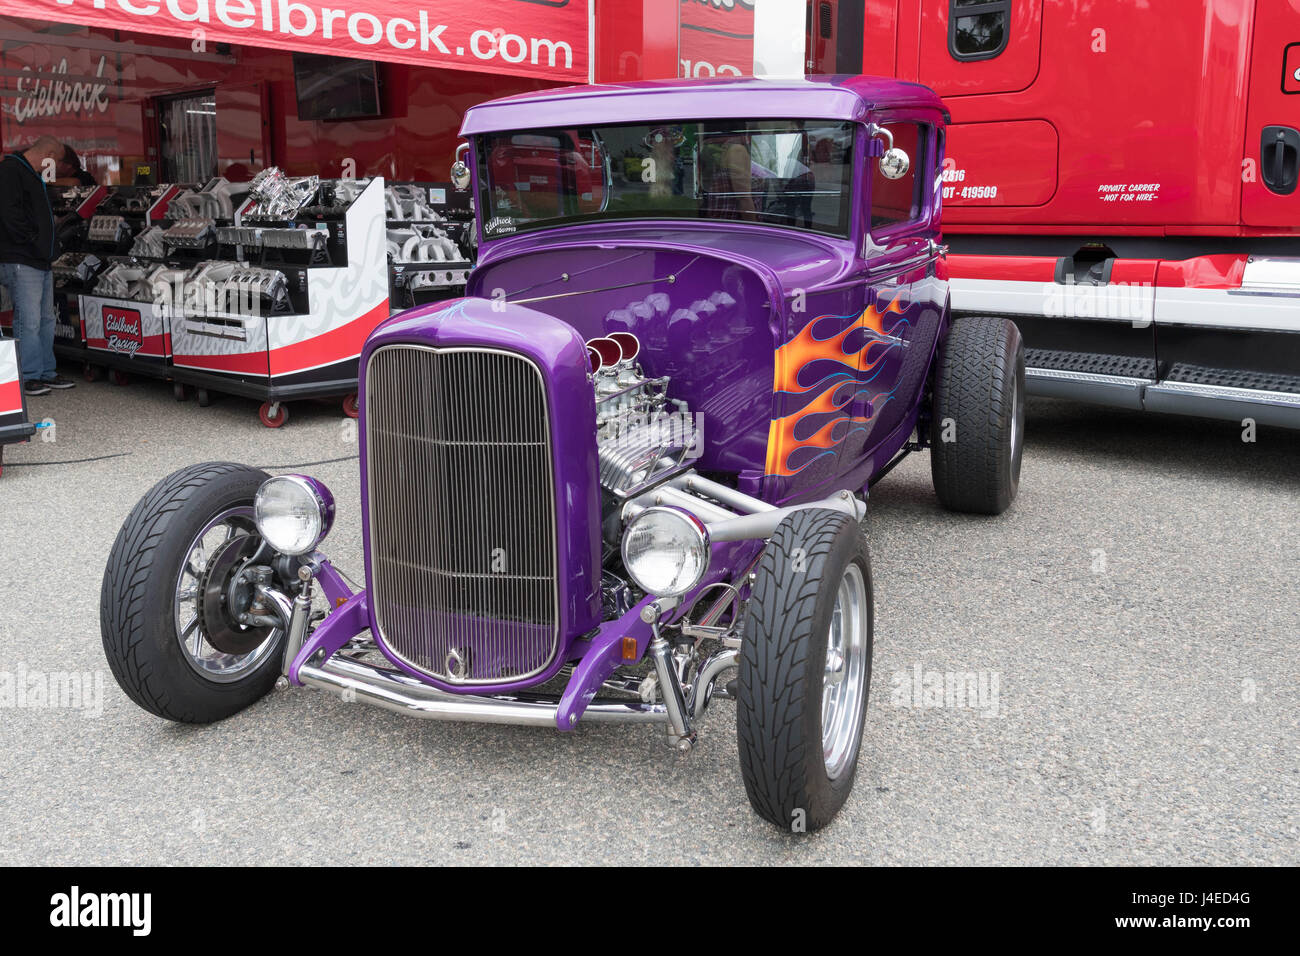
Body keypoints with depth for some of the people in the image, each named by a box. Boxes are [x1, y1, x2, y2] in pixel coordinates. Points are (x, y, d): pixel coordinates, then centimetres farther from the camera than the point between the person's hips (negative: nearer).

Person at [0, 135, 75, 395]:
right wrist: (33, 240, -15)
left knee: (46, 320, 13)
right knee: (29, 321, -10)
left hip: (41, 262, 10)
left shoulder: (34, 176, 23)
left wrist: (50, 245, 13)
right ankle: (29, 377, -6)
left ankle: (46, 373, 19)